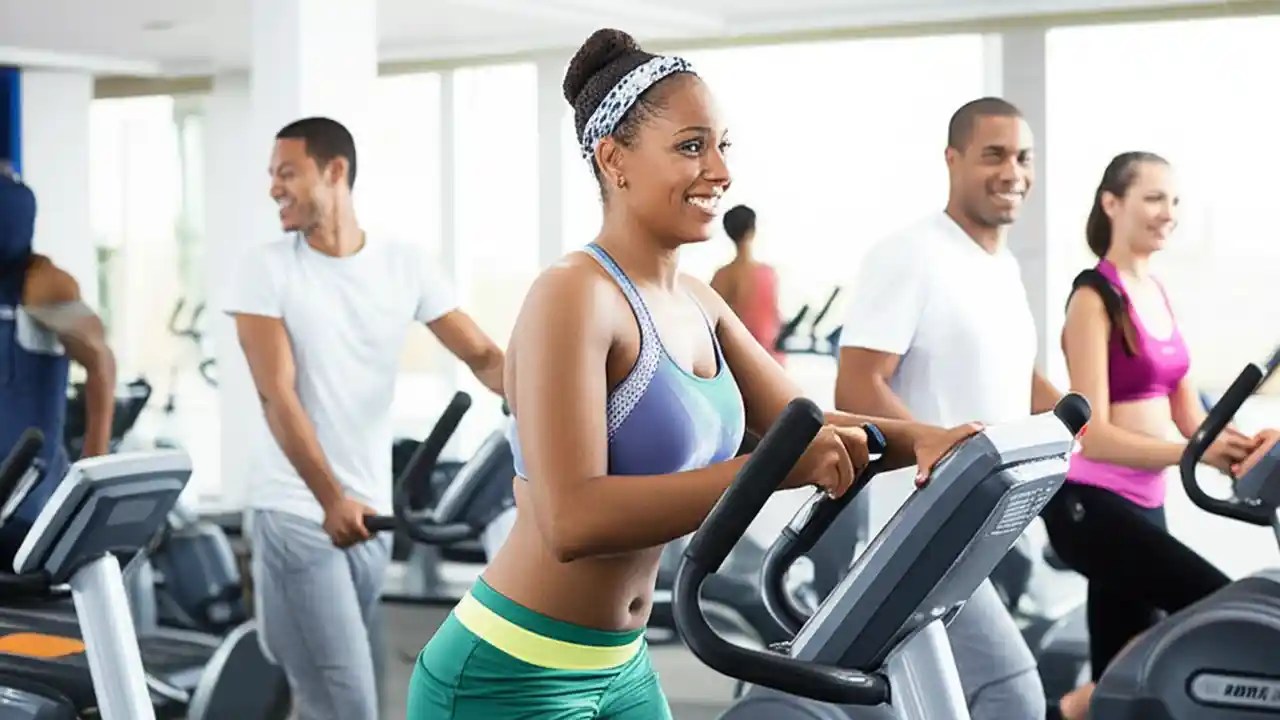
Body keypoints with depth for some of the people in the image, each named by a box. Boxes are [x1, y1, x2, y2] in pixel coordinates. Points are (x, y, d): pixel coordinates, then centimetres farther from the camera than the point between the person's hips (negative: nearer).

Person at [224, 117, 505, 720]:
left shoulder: (403, 263, 4)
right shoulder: (267, 269, -5)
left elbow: (481, 354, 0)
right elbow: (277, 397, -15)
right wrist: (330, 500, -28)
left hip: (372, 511, 4)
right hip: (295, 511, -4)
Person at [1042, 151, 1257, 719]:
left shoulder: (1157, 293, 14)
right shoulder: (1095, 297, -11)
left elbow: (1188, 416, 14)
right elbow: (1094, 434, -18)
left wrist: (1235, 445, -6)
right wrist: (1192, 453, -29)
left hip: (1145, 503, 8)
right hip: (1090, 503, -8)